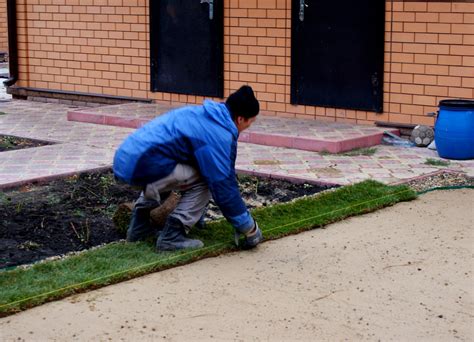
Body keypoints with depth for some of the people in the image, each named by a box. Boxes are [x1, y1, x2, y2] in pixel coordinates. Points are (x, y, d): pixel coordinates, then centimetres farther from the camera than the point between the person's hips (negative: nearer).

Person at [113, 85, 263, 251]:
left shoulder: (201, 114, 18)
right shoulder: (218, 136, -12)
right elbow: (223, 185, -11)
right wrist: (249, 227, 0)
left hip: (124, 158, 10)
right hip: (140, 165, -10)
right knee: (203, 181, -2)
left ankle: (139, 225, 27)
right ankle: (172, 236, -4)